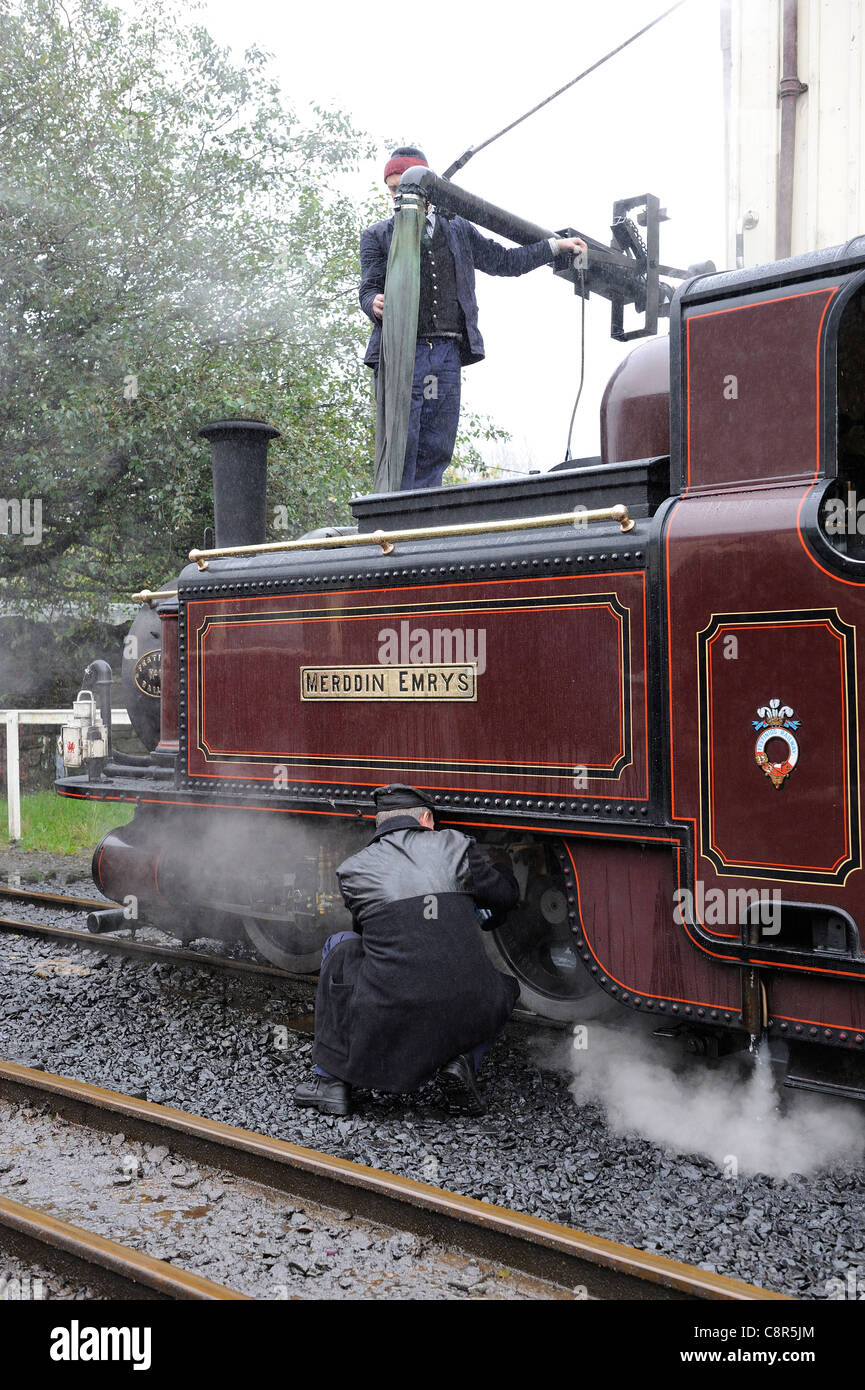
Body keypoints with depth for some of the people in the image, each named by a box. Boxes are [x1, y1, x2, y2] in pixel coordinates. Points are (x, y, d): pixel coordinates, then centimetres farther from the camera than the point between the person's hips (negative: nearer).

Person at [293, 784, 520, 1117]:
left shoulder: (353, 869, 6)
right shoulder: (455, 845, 6)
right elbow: (504, 895, 20)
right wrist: (504, 870, 44)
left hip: (386, 1024, -1)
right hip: (463, 1020, 1)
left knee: (339, 945, 27)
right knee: (503, 991, 36)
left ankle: (331, 1079, 25)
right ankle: (464, 1061, 6)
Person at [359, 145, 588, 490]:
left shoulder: (458, 230, 21)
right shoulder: (377, 235, 13)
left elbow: (503, 260, 26)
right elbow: (368, 288, 3)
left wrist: (556, 246, 23)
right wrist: (375, 304, -21)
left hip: (447, 356, 3)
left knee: (436, 452, 0)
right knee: (400, 449, -11)